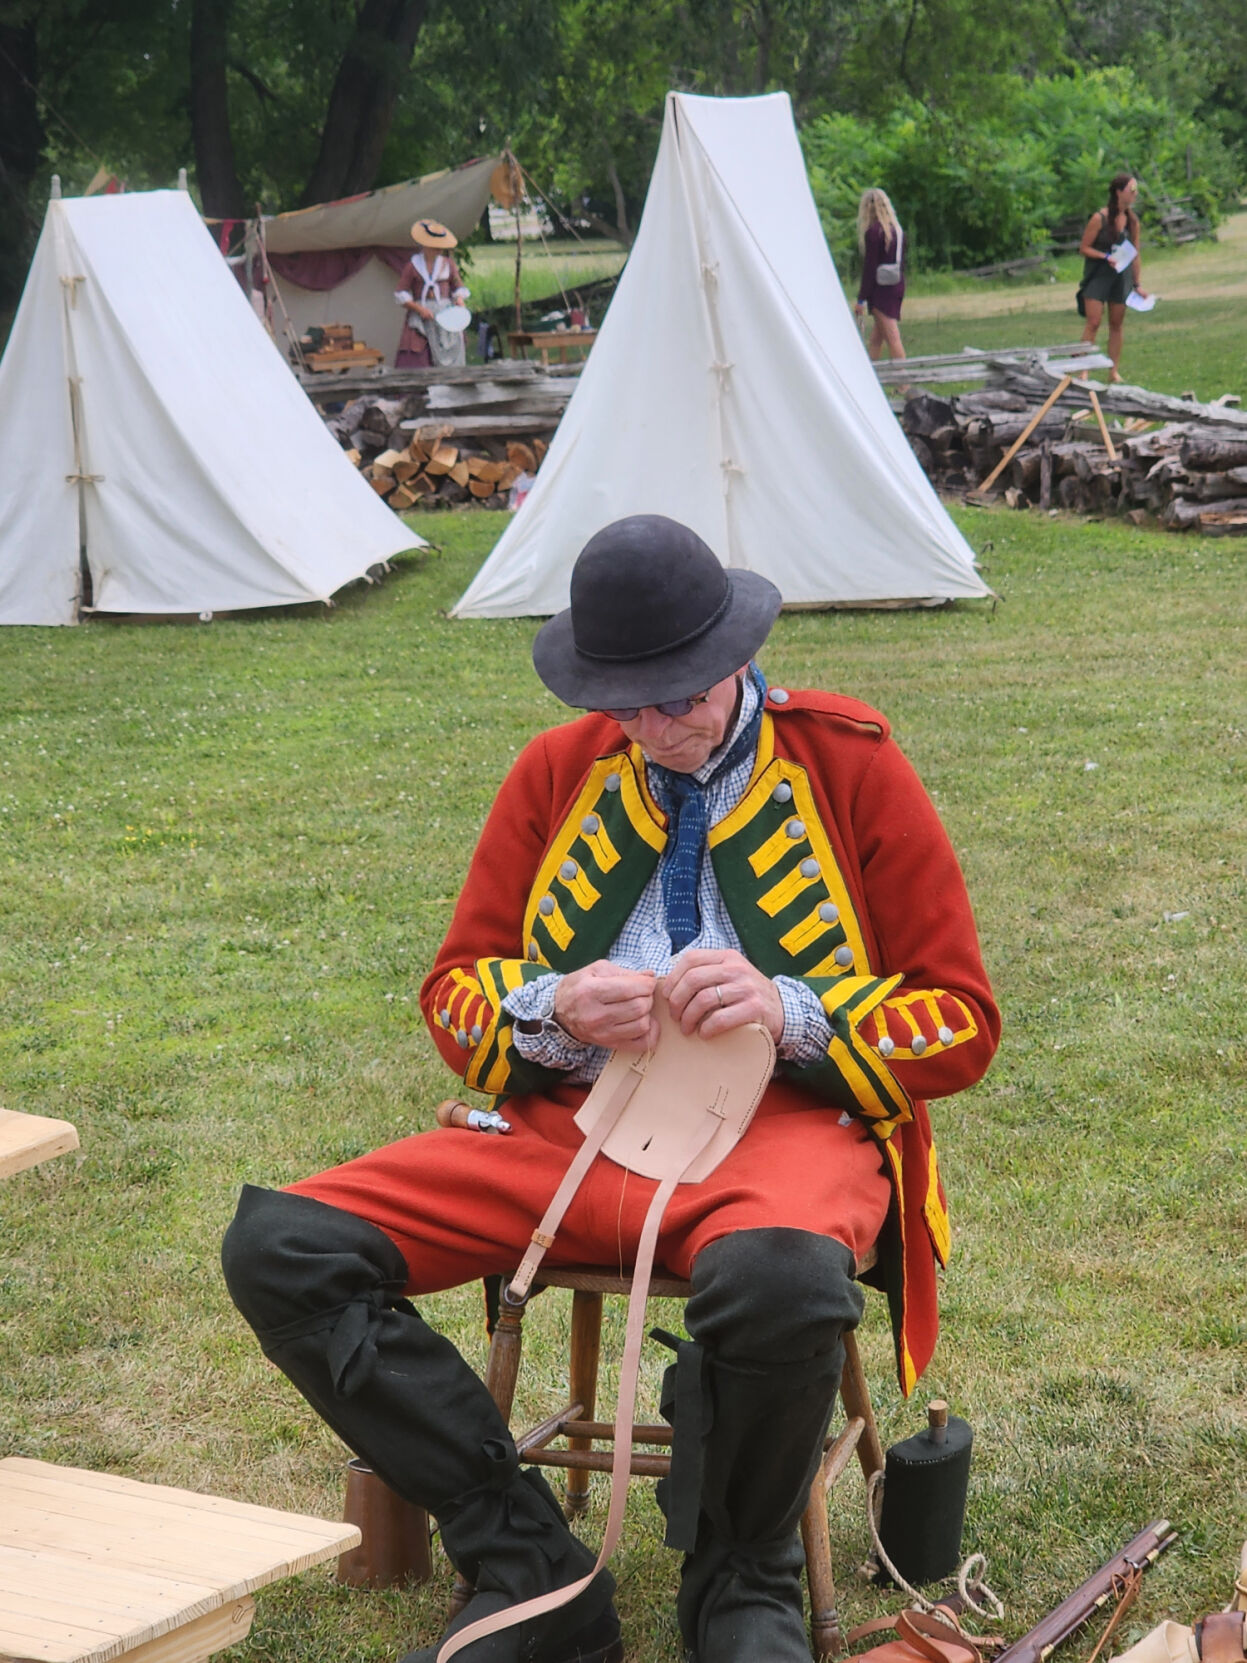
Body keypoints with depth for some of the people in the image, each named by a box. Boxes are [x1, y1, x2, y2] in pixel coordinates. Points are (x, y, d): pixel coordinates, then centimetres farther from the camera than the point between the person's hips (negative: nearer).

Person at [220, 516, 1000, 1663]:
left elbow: (962, 1026, 3)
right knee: (280, 1250, -17)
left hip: (783, 1120, -4)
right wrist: (555, 1009, -8)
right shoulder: (559, 773, 13)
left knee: (781, 1281, -42)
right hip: (572, 1123, 4)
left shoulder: (852, 765, 4)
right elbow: (454, 994, 16)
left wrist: (791, 1010, -15)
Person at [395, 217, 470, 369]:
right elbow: (402, 296, 2)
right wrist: (419, 309, -12)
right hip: (420, 320, -2)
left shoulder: (449, 264, 12)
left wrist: (459, 298, -4)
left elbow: (459, 286, 19)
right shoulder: (412, 266, 4)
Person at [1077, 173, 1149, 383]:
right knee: (1094, 322, -12)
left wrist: (1138, 284, 9)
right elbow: (1084, 248, -8)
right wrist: (1106, 257, -22)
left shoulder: (1132, 220, 4)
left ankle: (1114, 372, 13)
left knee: (1116, 324, 7)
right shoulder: (1099, 218, -12)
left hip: (1121, 277, 5)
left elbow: (1135, 254, 11)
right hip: (1097, 276, -5)